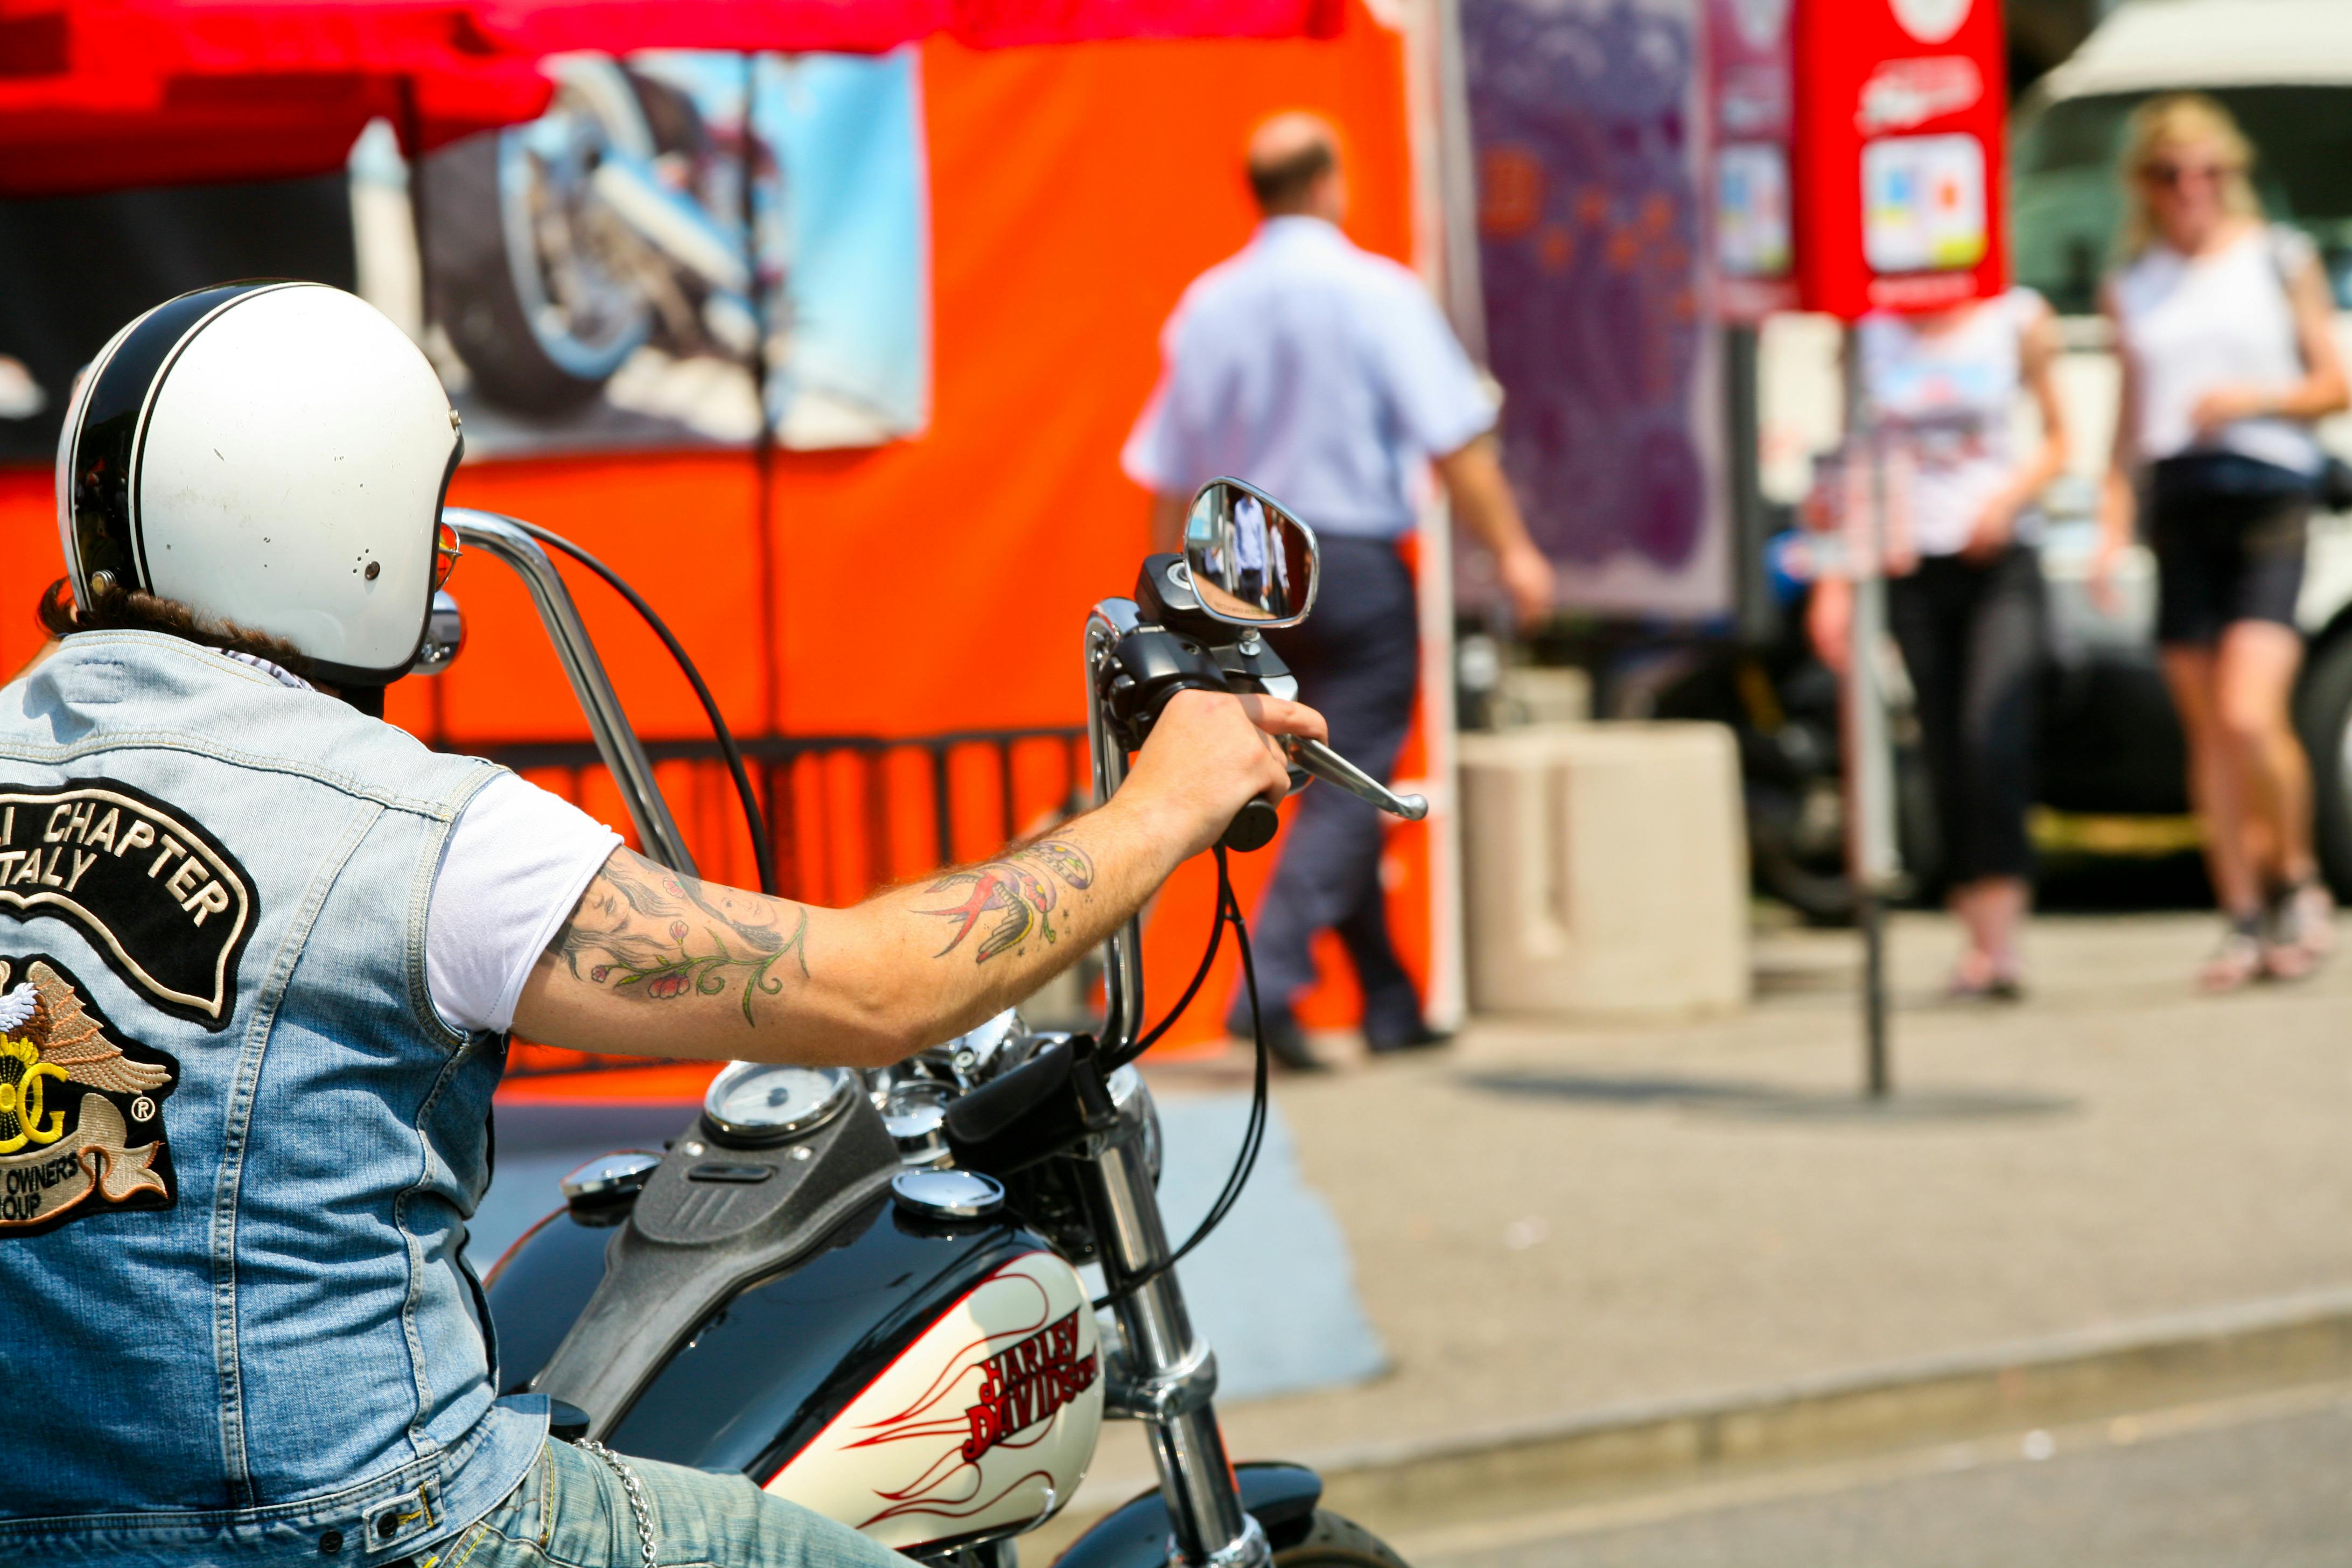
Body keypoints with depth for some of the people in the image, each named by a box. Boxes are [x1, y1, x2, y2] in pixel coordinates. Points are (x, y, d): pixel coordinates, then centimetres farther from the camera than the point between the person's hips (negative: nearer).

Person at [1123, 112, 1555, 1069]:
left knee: (1335, 782, 14)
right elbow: (1454, 440, -11)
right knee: (1347, 789, -5)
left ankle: (1388, 1001, 18)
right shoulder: (1374, 292, -7)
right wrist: (1511, 550, -5)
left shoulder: (1207, 306, 8)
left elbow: (1170, 477, 10)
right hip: (1354, 560, -6)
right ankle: (1270, 981, -19)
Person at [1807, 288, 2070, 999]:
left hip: (2001, 559, -2)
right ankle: (1981, 939, 12)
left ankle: (2001, 936, -22)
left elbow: (2057, 440, 10)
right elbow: (1857, 457, 11)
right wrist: (1836, 580, 6)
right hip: (1912, 566, 2)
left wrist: (2008, 499, -10)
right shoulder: (1868, 331, 4)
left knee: (1993, 736, -19)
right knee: (1945, 755, 3)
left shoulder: (2019, 321, 1)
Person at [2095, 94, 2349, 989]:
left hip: (2268, 493, -4)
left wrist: (2250, 399, -10)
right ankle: (2243, 917, 9)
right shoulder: (2133, 288, 15)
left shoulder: (2278, 260, 7)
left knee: (2250, 716, -18)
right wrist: (2114, 523, 8)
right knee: (2207, 731, 3)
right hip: (2178, 504, 4)